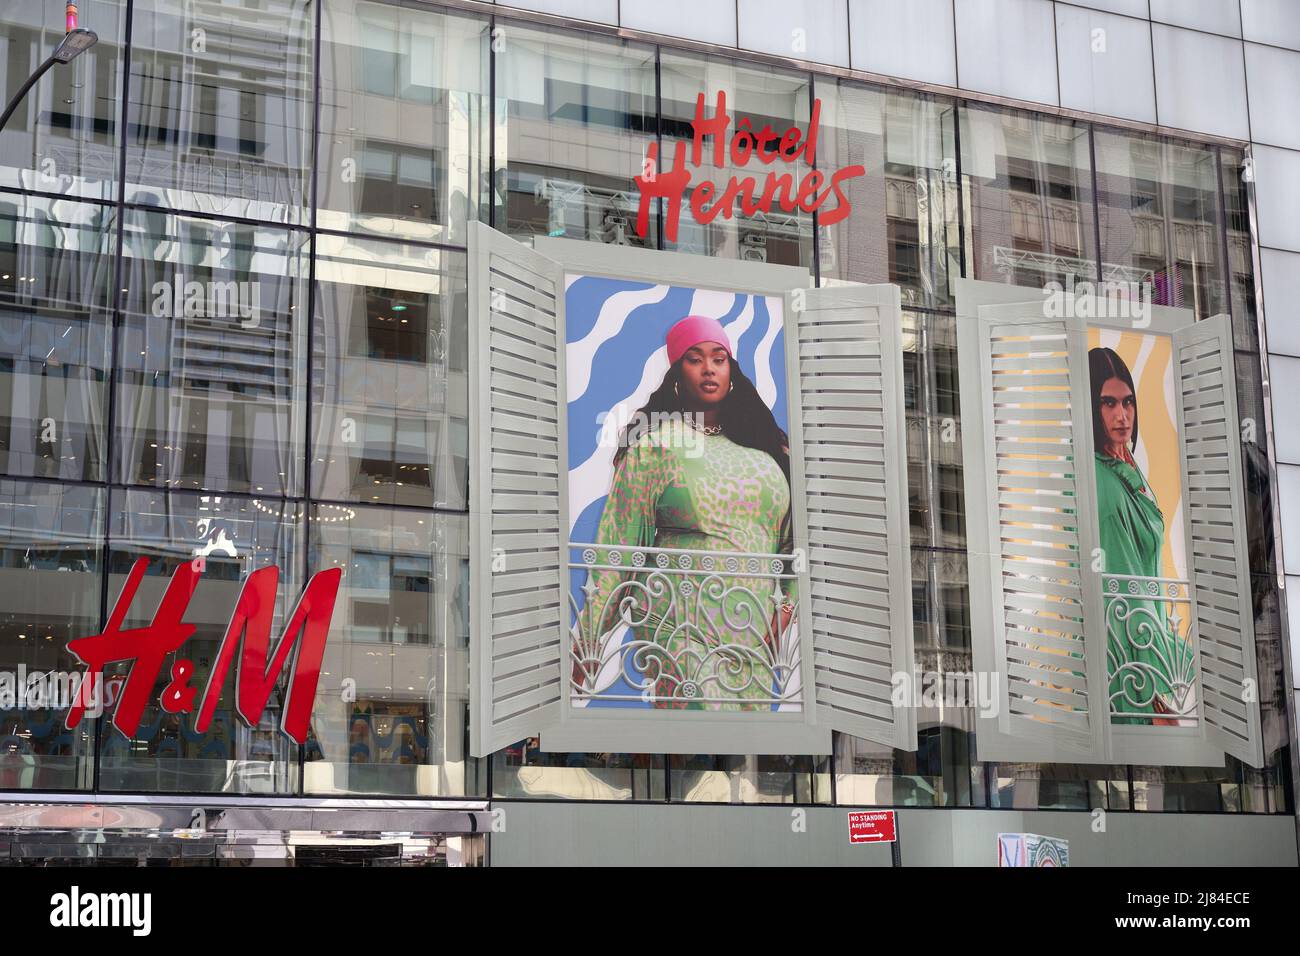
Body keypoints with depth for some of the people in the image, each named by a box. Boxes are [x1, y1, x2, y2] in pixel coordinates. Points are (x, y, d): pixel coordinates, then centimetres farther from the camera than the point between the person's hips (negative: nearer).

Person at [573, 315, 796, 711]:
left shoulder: (762, 444, 14)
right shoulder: (654, 446, 1)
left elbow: (791, 532, 16)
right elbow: (618, 545, -1)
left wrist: (787, 605, 1)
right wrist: (586, 645, -4)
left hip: (756, 630, 5)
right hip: (682, 627, -5)